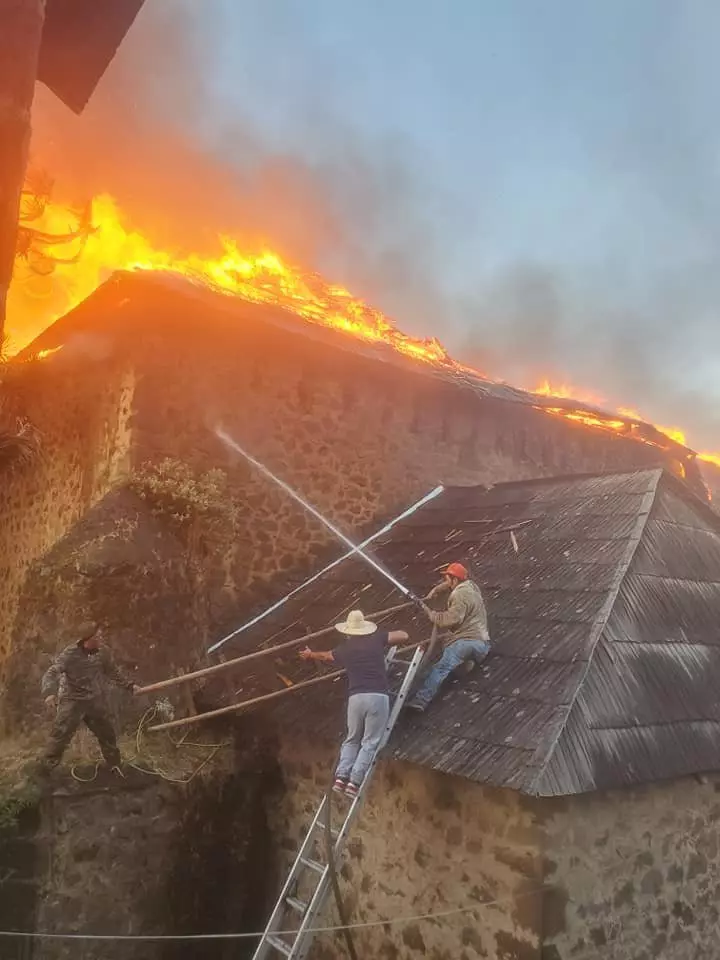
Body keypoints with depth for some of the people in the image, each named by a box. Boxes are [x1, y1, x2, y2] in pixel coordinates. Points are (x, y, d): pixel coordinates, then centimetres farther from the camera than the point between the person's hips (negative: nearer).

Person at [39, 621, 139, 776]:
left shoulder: (103, 653, -7)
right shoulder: (70, 654, -21)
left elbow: (113, 673, 10)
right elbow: (52, 673, -29)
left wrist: (129, 685, 11)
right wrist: (50, 692, -47)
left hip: (95, 701, 4)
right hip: (72, 701, -4)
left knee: (107, 734, 14)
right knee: (60, 736, -6)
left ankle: (115, 765, 34)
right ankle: (45, 769, 15)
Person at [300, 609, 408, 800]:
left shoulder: (344, 648, 15)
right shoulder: (376, 640, 8)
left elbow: (325, 656, 37)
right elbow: (404, 635, 15)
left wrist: (310, 654, 58)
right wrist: (386, 640, 33)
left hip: (356, 697, 2)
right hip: (378, 696, -2)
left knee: (352, 740, 18)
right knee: (370, 742, 3)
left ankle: (341, 777, 5)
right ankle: (354, 782, -6)